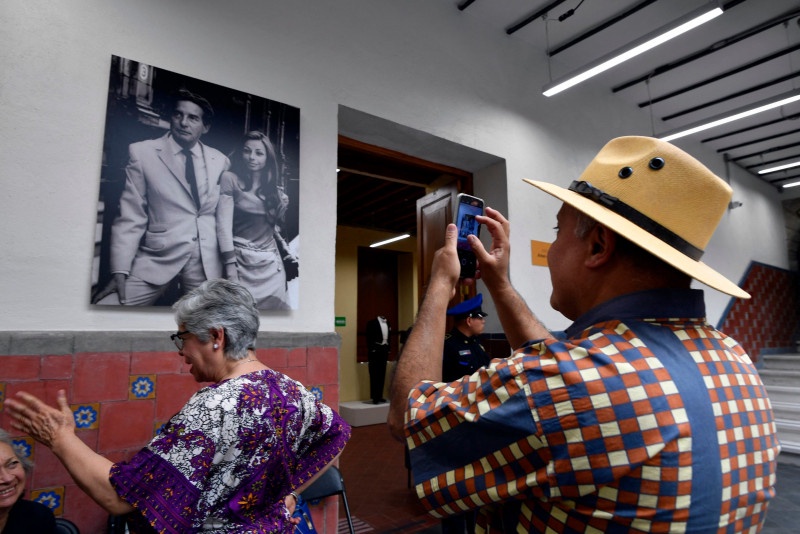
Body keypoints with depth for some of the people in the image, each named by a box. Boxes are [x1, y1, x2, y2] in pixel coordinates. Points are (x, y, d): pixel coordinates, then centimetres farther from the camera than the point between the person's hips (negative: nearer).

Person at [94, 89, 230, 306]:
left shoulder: (220, 160, 8)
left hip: (207, 262, 2)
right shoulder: (143, 152, 1)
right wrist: (120, 272, -8)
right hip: (157, 257, -2)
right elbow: (130, 216, -2)